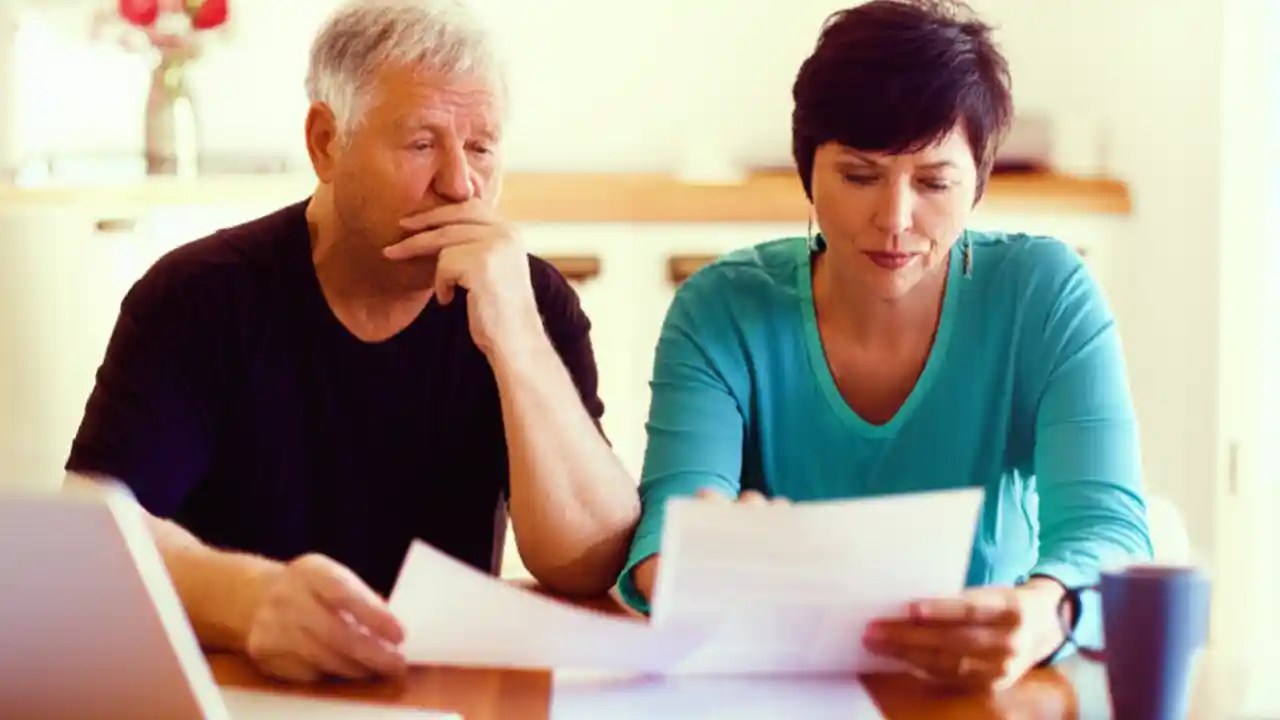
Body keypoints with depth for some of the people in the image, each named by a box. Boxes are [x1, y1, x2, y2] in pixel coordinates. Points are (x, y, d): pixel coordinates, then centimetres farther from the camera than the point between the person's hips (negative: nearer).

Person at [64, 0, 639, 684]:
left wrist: (514, 339, -22)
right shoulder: (198, 296, -7)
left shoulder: (532, 303, -3)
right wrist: (251, 598, -37)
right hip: (234, 686, 0)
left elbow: (589, 566, -10)